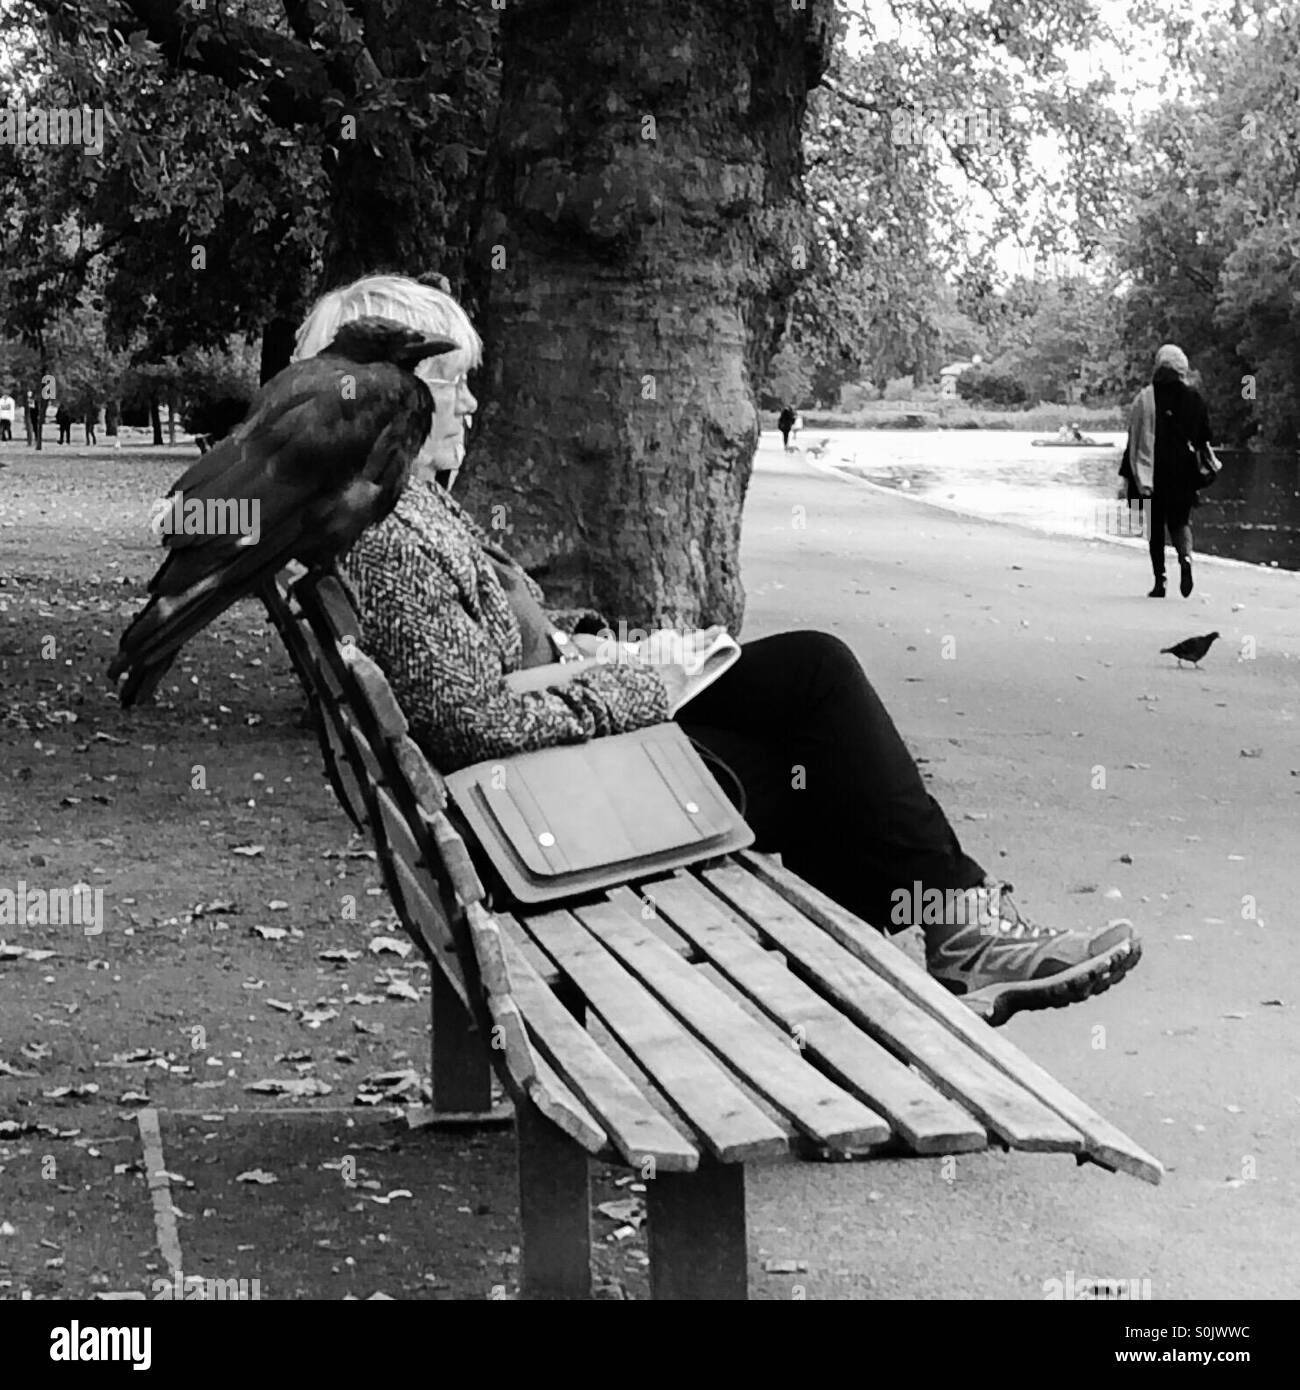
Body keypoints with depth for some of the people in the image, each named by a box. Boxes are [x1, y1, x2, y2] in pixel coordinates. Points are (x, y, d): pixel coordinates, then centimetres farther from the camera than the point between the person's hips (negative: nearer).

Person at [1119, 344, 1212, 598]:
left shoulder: (1145, 398, -5)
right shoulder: (1194, 398, 0)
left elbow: (1135, 439, -4)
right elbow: (1205, 439, 4)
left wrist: (1128, 474, 1)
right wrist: (1202, 472, 16)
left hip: (1152, 471, -1)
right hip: (1184, 472, 1)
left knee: (1156, 526, 8)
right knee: (1180, 520, 13)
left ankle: (1159, 581, 4)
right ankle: (1186, 558, -17)